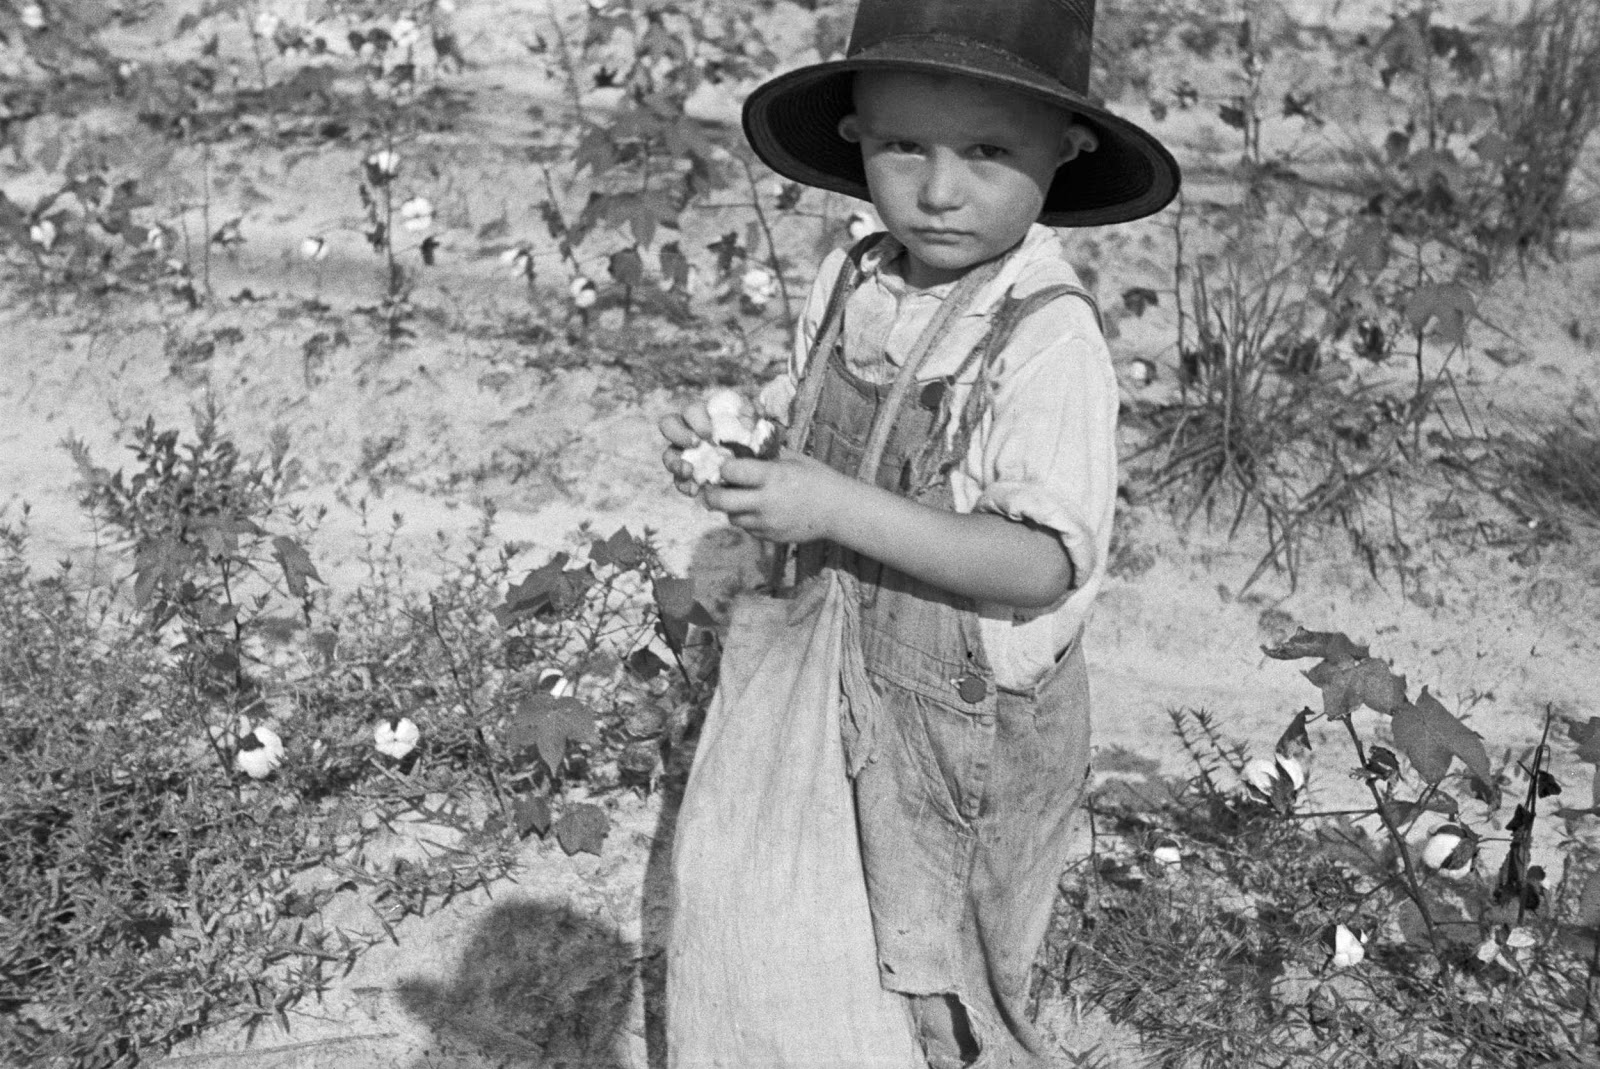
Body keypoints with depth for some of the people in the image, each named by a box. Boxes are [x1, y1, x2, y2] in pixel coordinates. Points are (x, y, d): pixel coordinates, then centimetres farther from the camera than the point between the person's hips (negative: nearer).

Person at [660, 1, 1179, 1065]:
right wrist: (730, 439, -9)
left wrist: (839, 508, -33)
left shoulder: (1051, 340, -24)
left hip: (968, 729, -6)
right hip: (846, 695, 6)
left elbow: (1044, 565, -27)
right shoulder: (852, 283, -4)